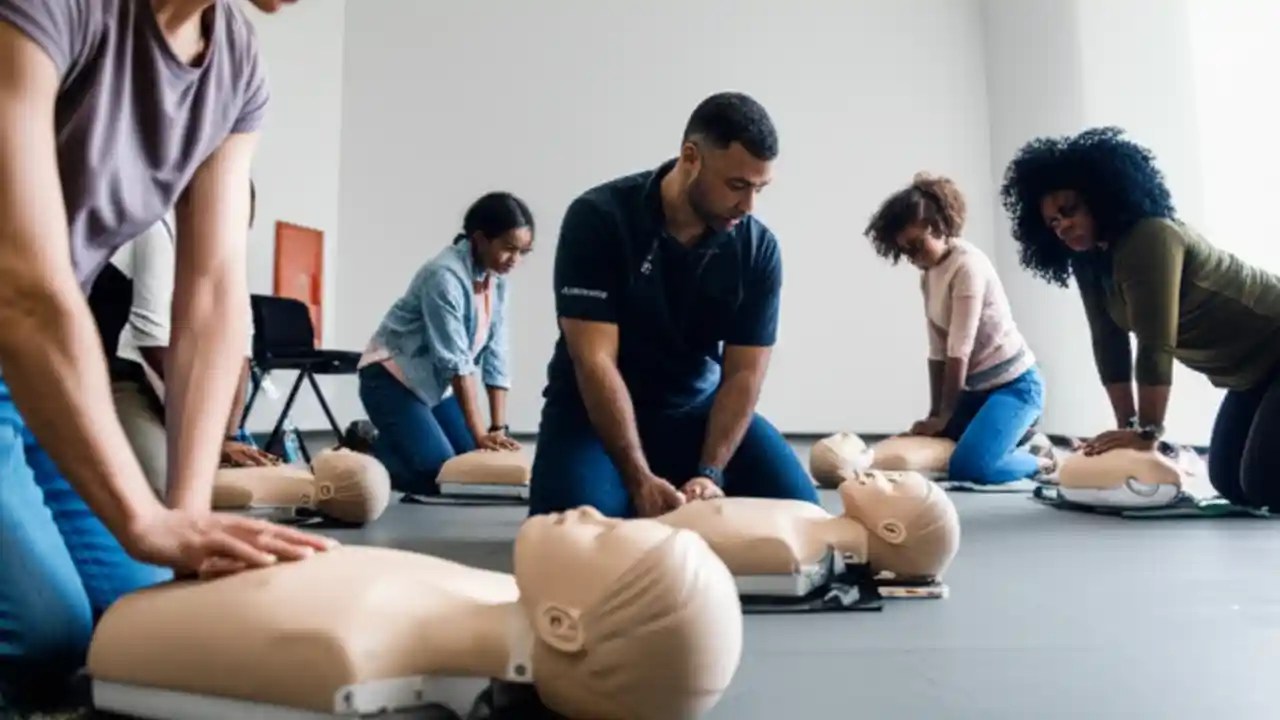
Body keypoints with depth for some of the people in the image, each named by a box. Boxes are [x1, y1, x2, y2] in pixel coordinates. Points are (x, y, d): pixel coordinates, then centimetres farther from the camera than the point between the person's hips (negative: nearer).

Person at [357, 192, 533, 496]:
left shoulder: (496, 278, -2)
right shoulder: (445, 275, -24)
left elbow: (496, 354, -4)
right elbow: (456, 360, -25)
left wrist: (499, 429, -9)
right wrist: (479, 433, -24)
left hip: (437, 382, 8)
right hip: (393, 377, -8)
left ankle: (382, 444, 18)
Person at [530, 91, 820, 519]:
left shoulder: (758, 248, -10)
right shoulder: (598, 218, -19)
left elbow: (743, 375, -9)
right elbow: (595, 360, -23)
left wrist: (710, 473, -23)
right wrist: (640, 480, -30)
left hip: (697, 407, 3)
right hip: (592, 408, -2)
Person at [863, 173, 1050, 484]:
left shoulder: (968, 265, -19)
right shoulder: (928, 274, 6)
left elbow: (959, 351, -21)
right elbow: (938, 351, 3)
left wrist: (944, 417, -17)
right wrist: (934, 413, -1)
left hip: (1014, 384, -8)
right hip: (976, 387, 8)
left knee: (968, 466, -24)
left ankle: (1038, 462, 7)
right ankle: (1022, 440, 19)